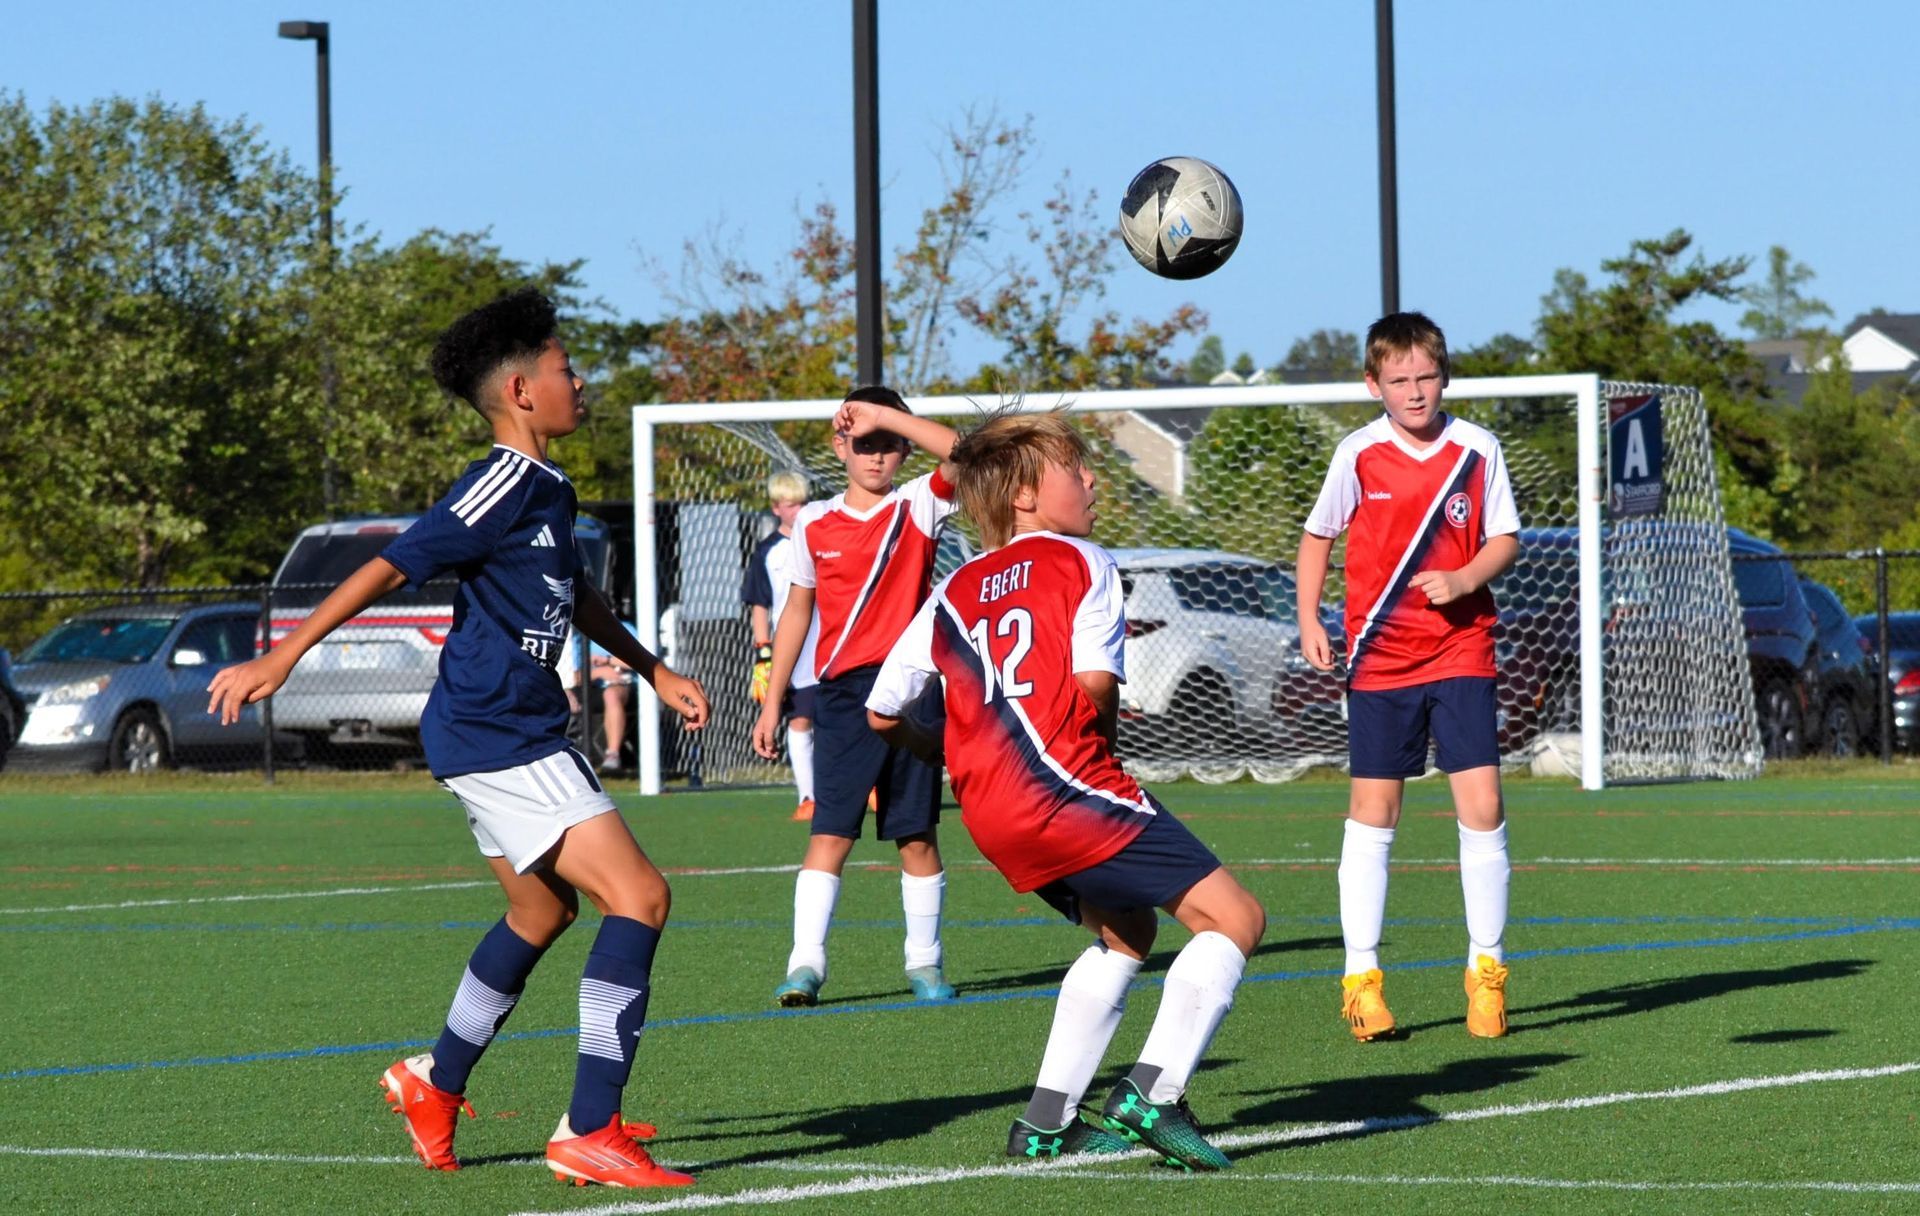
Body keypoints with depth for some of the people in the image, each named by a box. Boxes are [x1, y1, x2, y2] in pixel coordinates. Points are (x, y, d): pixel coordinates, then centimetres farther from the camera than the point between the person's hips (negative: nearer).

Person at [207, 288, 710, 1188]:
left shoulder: (548, 491, 13)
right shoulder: (504, 486, -17)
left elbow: (577, 597, 31)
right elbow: (393, 566, -21)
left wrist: (655, 673, 35)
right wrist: (281, 657, -25)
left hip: (517, 734, 11)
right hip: (494, 736, -11)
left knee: (543, 913, 25)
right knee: (637, 896, -15)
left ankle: (435, 1083, 41)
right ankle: (589, 1134, -16)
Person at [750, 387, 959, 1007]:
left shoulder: (918, 506, 3)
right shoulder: (813, 524, 9)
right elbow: (797, 611, 17)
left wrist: (886, 416, -16)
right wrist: (773, 701, 15)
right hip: (843, 694, 1)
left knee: (918, 835, 4)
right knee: (830, 831, -8)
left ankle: (925, 962, 15)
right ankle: (805, 963, -11)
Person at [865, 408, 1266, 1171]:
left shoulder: (952, 594, 21)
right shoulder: (1081, 563, 3)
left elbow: (882, 713, 21)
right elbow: (1094, 679, -12)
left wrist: (946, 749, 40)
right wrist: (1102, 733, 9)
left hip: (988, 811, 8)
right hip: (1064, 785, -8)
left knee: (1124, 932, 27)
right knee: (1233, 917, -5)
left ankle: (1047, 1122, 19)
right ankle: (1152, 1095, -19)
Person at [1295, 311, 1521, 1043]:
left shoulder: (1477, 449, -3)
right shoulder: (1358, 454, -3)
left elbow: (1505, 539, 5)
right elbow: (1318, 535, 9)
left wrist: (1464, 580, -15)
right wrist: (1309, 621, -2)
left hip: (1461, 650, 0)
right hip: (1379, 657, 0)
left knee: (1481, 804, -7)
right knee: (1372, 810, 1)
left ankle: (1487, 968, 7)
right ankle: (1361, 978, 7)